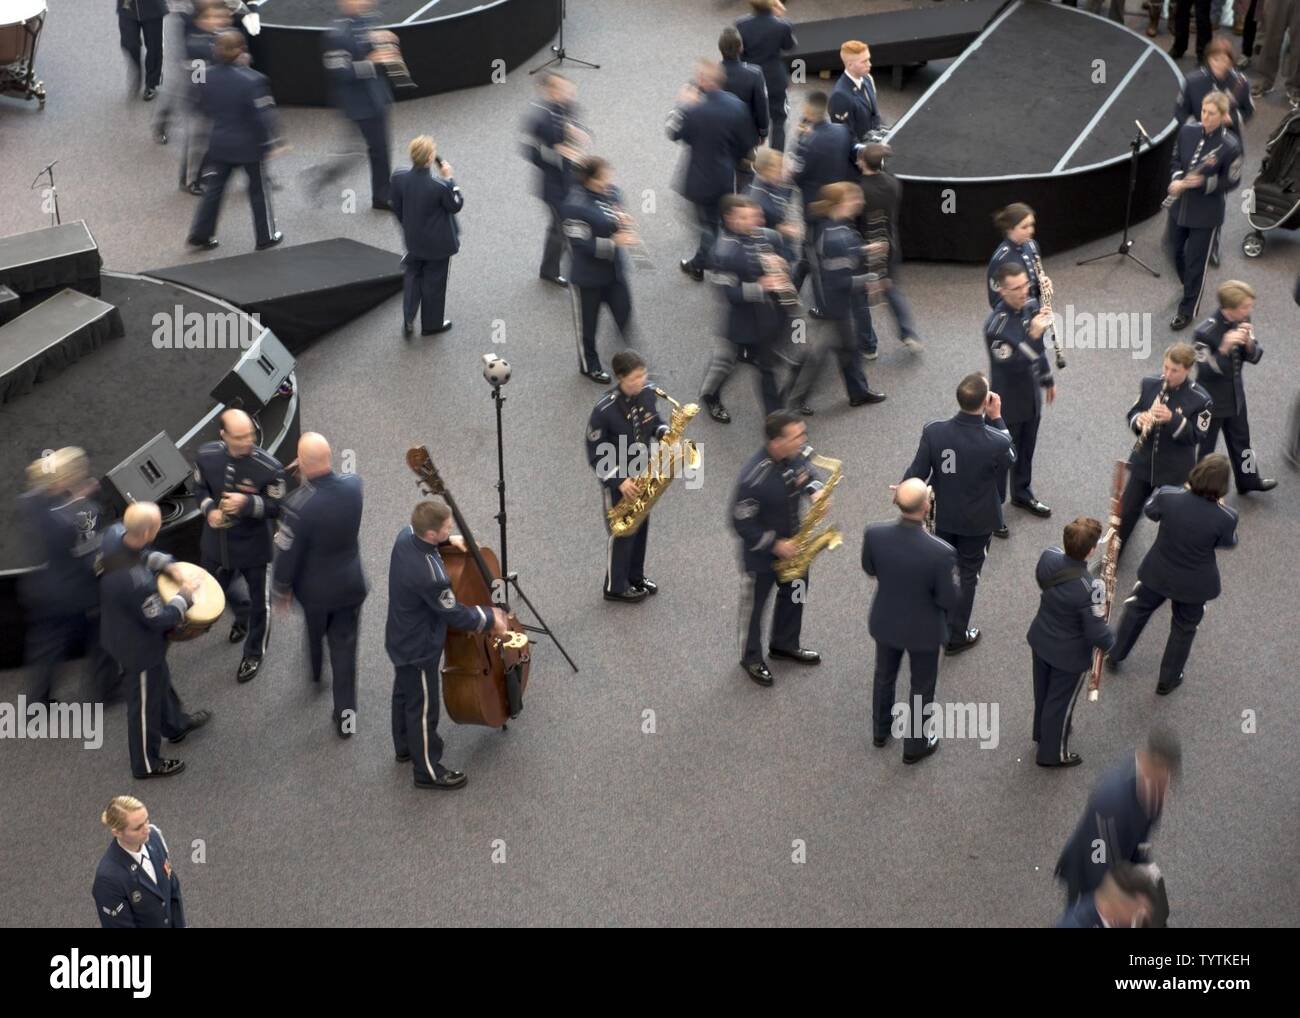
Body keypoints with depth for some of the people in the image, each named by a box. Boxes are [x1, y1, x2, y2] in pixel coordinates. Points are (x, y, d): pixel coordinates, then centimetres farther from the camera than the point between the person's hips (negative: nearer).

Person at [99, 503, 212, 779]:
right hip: (138, 646, -8)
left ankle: (175, 725, 60)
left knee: (160, 679, 34)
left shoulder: (114, 533, -21)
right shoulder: (137, 582, -43)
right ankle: (147, 764, 41)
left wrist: (167, 564, -7)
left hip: (116, 628, 8)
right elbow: (161, 619, -26)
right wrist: (184, 597, -11)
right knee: (145, 704, 17)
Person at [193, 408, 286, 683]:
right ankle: (243, 614, 60)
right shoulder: (207, 455, -15)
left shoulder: (269, 468, -27)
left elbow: (277, 508, -17)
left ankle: (254, 654, 37)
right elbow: (200, 487, 3)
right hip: (217, 542, 4)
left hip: (254, 546, -4)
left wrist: (247, 503, -33)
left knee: (259, 603, 12)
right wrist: (209, 509, -17)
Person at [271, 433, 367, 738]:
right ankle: (346, 717, 19)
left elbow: (287, 553, -20)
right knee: (344, 650, 13)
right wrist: (312, 475, -1)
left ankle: (316, 672, 60)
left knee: (316, 633, 30)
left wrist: (281, 589, -4)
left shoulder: (297, 504, -33)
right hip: (351, 584, 2)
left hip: (315, 588, -2)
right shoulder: (353, 484, -19)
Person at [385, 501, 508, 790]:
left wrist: (448, 540, -2)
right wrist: (490, 618, -12)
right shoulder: (429, 576, -41)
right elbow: (456, 615, -27)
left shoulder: (406, 536, -16)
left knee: (404, 693, 30)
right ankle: (428, 771, 31)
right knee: (423, 709, 12)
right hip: (419, 648, -9)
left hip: (401, 638, 9)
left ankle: (405, 747, 53)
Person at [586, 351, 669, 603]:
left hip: (643, 473, 6)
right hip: (618, 479, -6)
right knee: (622, 533, 9)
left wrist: (665, 434, -11)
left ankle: (635, 577, 43)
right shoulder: (605, 410, -30)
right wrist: (619, 481, -25)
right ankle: (615, 587, 29)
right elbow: (596, 455, -21)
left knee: (640, 527, 21)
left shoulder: (648, 393, -11)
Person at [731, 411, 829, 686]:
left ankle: (784, 644, 52)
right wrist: (775, 545, -25)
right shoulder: (754, 479, -38)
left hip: (791, 541, 7)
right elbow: (741, 524, -28)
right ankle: (751, 658, 41)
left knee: (795, 593, 26)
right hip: (760, 553, -7)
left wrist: (816, 491, -15)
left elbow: (805, 473, 7)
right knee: (754, 605, 17)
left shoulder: (795, 455, -17)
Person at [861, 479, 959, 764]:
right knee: (922, 687, 23)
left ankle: (880, 731, 52)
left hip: (885, 622, 3)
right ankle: (915, 745, 42)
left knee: (884, 677, 30)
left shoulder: (874, 535, -26)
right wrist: (954, 581, -3)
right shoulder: (941, 553, -36)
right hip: (923, 630, -3)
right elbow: (949, 600, -22)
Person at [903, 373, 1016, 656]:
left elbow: (917, 474, -14)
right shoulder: (996, 442, -30)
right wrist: (996, 419, -7)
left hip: (943, 515, 3)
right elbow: (1009, 459, -6)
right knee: (967, 575, 17)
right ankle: (956, 637, 31)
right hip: (978, 521, -3)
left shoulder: (934, 432, -24)